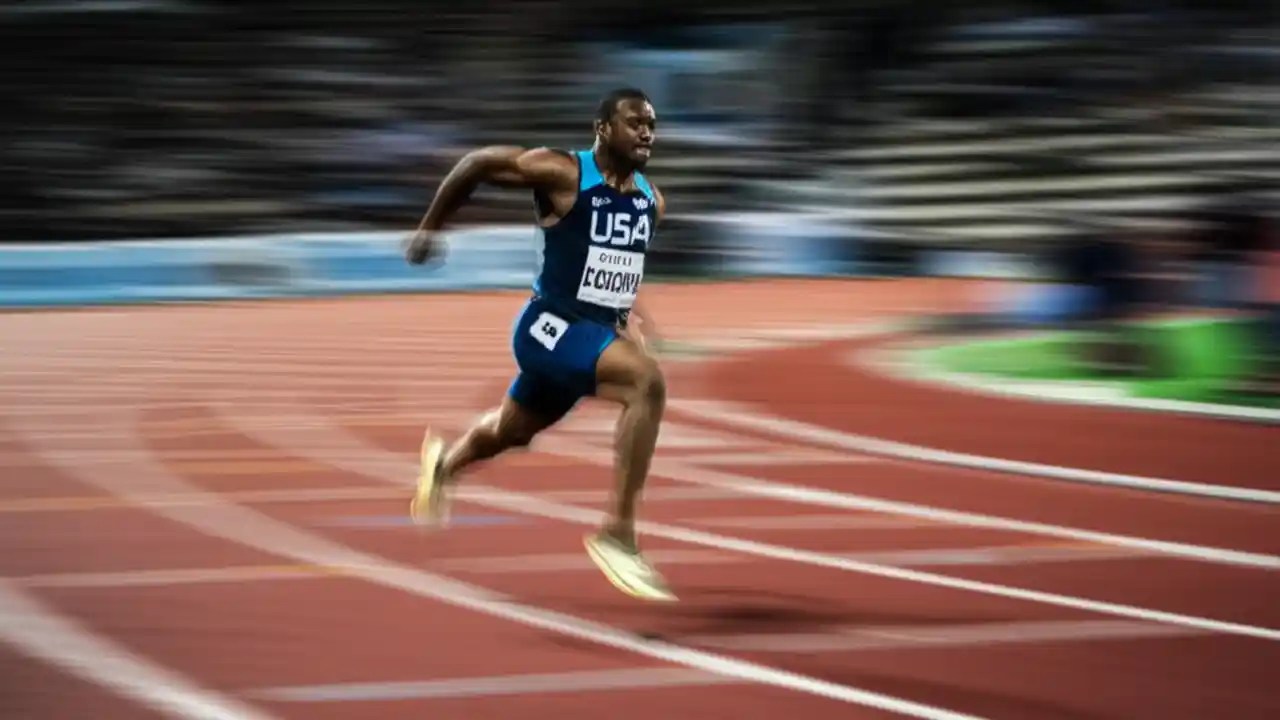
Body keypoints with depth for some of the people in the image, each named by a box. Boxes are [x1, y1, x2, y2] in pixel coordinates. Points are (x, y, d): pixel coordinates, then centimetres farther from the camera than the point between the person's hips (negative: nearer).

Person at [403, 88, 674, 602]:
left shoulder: (652, 201, 5)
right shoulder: (561, 174, -16)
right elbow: (476, 164, -6)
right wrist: (429, 229, 0)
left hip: (598, 329, 8)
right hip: (551, 327, -8)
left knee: (512, 431, 29)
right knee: (647, 379, -32)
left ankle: (444, 464, 63)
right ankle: (618, 535, -27)